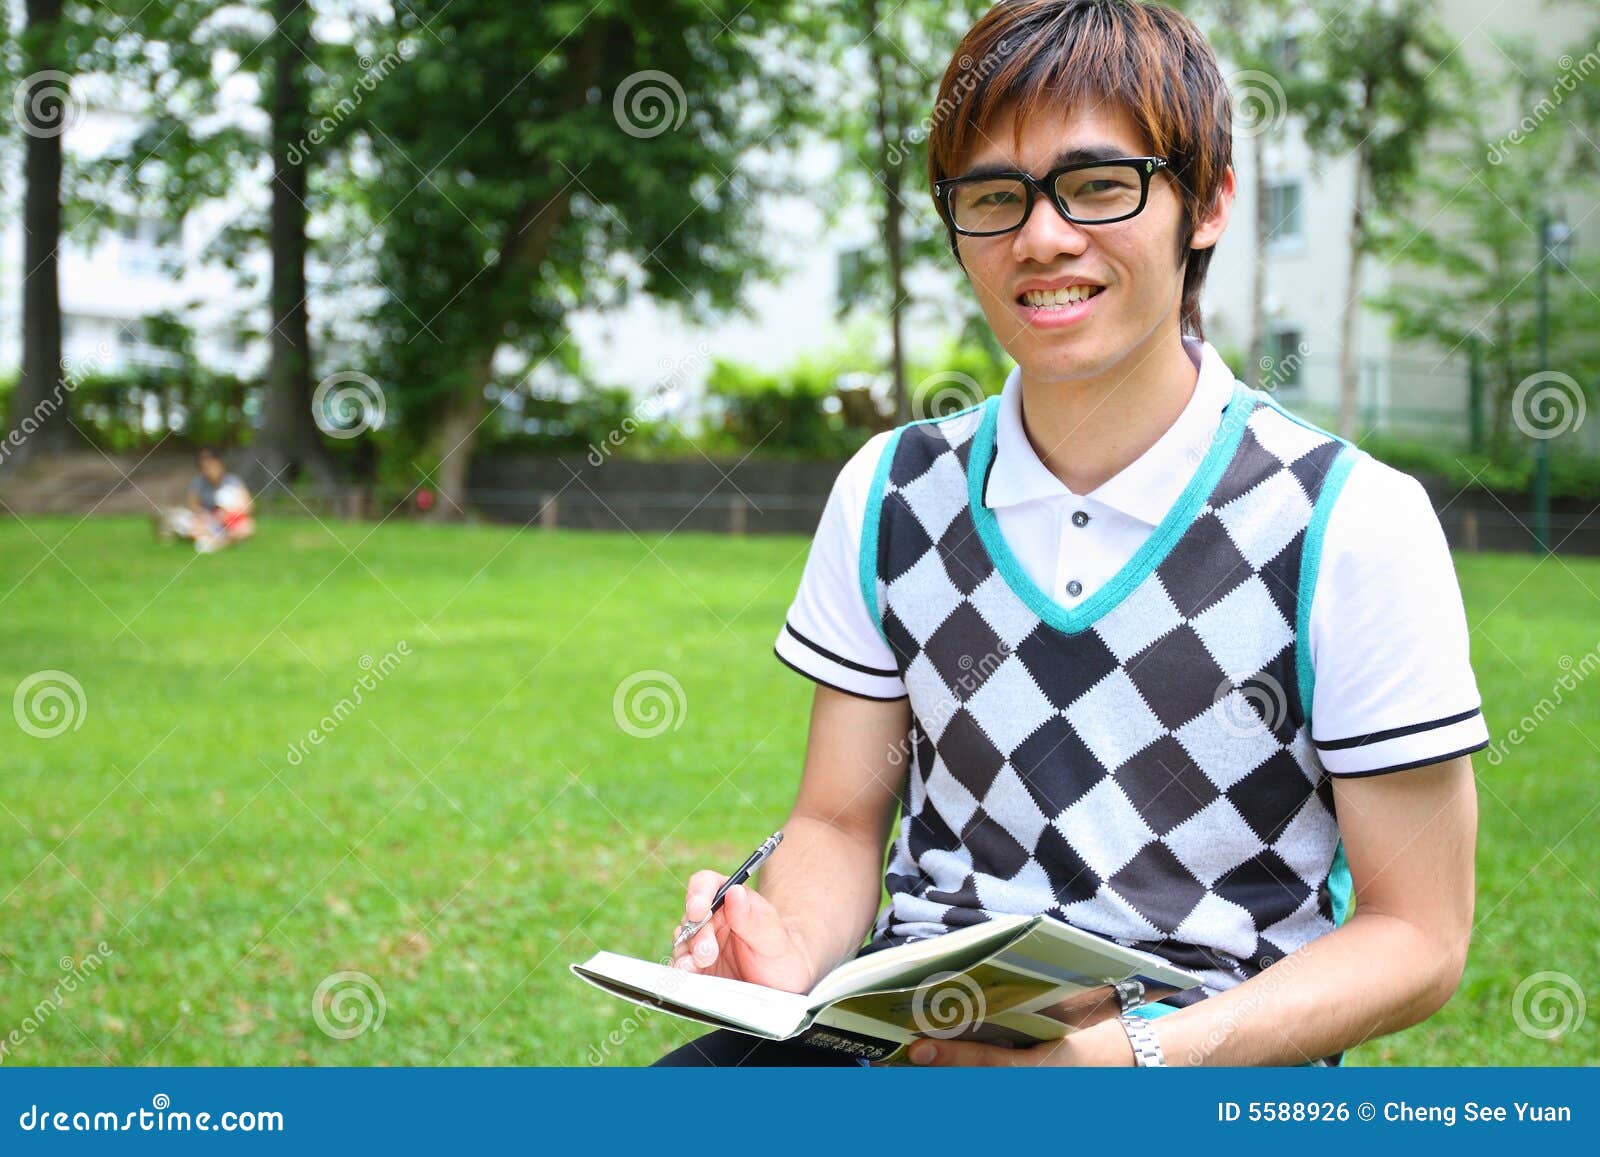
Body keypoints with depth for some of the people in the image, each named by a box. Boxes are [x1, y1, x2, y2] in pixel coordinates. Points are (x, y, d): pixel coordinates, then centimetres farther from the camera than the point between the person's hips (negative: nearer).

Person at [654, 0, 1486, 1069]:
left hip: (1212, 1050, -2)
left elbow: (1416, 938, -5)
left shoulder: (1352, 526, -6)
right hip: (909, 1017, 3)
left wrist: (1146, 1050, -20)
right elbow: (839, 822, 12)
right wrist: (790, 957, -11)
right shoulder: (889, 498, 7)